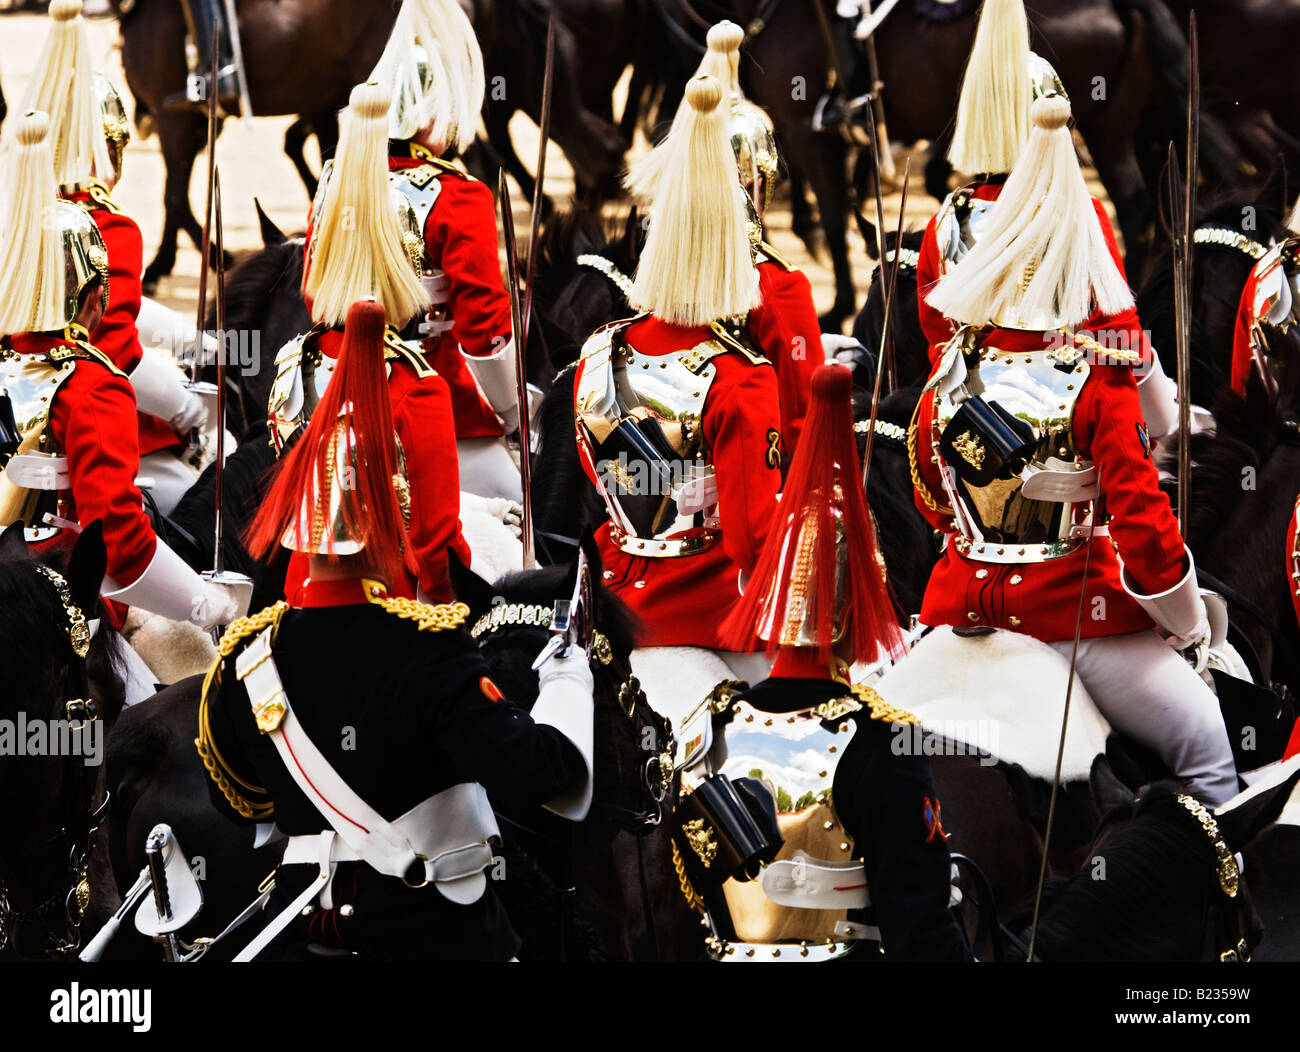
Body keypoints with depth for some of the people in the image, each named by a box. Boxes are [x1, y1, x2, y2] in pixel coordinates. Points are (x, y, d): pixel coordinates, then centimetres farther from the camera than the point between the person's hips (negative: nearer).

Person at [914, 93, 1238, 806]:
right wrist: (1188, 625, 0)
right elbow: (1141, 518, -14)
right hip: (1075, 614, -5)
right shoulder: (1098, 381, -15)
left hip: (963, 611, 5)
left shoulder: (951, 371, 1)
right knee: (1207, 751, 4)